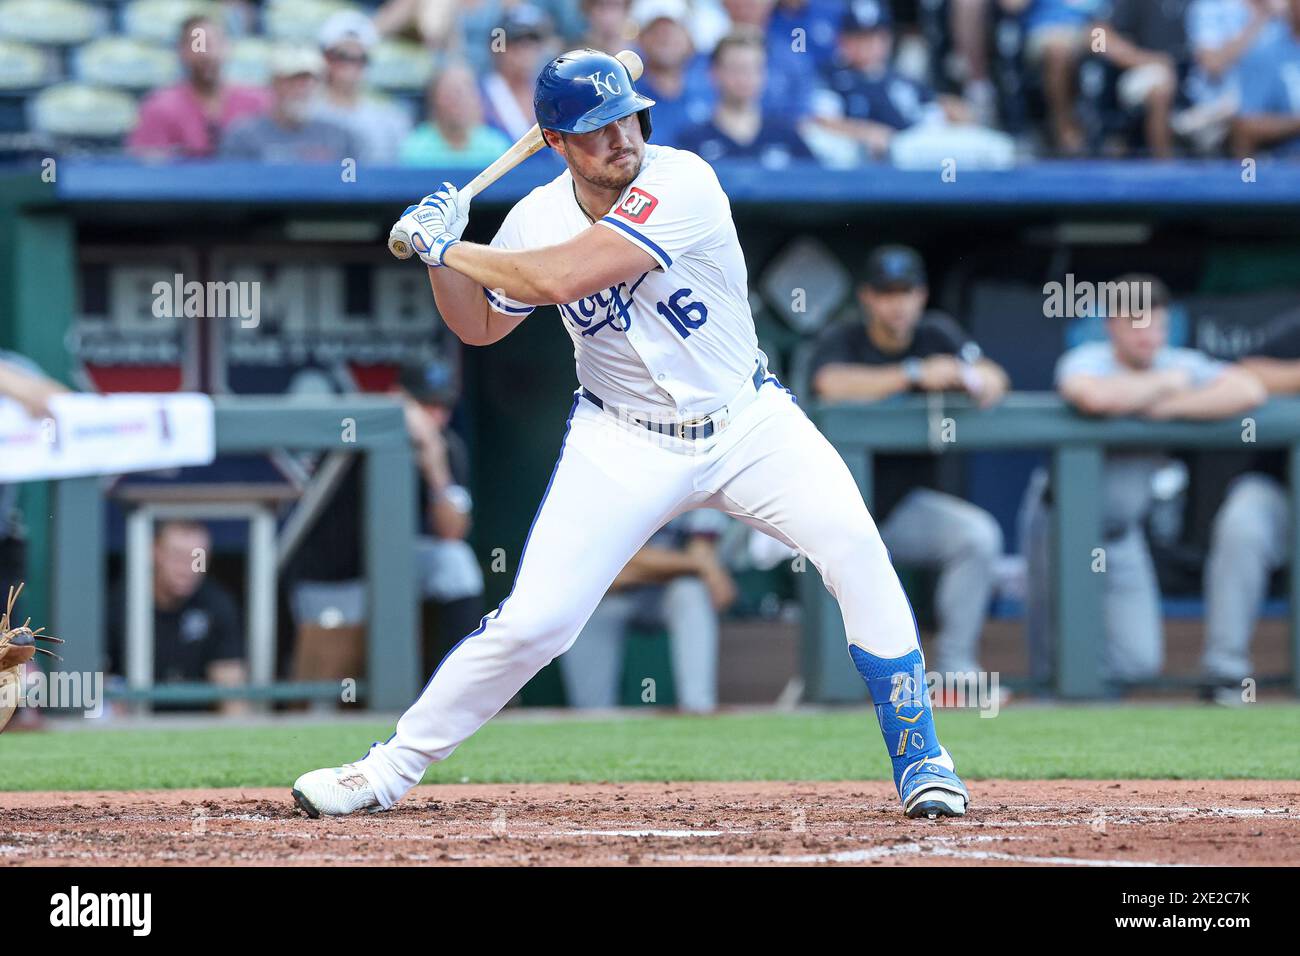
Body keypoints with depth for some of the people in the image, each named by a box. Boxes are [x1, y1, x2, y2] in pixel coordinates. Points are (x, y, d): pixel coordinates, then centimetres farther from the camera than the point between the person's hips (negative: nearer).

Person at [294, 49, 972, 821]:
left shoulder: (681, 184, -23)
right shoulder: (538, 218, -6)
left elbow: (564, 276, -32)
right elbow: (480, 326, 10)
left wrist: (448, 245, -21)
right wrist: (440, 257, -8)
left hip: (746, 423, -2)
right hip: (625, 442, 2)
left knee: (857, 553, -21)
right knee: (534, 620, -9)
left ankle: (919, 760, -8)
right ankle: (393, 767, 7)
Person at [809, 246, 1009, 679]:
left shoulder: (936, 333, 4)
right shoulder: (842, 338, -7)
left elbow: (995, 379, -8)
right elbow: (832, 384, -29)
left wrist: (974, 379, -34)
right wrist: (915, 374, -35)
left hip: (909, 507, 3)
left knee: (979, 534, -23)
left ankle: (955, 663, -14)